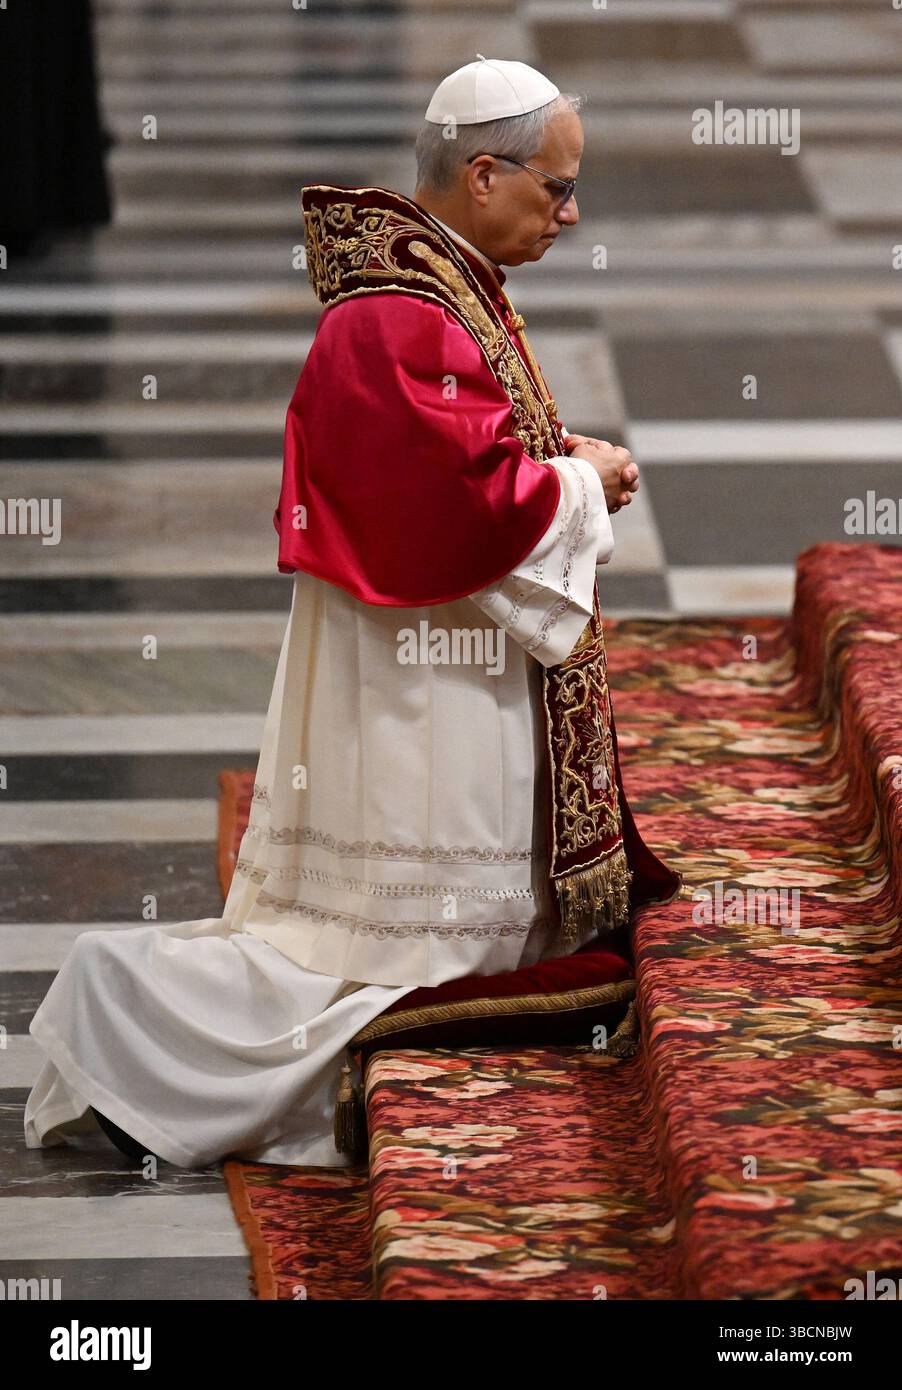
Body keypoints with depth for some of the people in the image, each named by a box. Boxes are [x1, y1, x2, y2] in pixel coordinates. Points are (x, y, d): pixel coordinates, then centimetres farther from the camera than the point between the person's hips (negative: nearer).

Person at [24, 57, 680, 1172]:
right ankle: (131, 1003, 5)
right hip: (414, 690, -11)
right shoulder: (404, 319, -22)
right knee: (402, 934, -2)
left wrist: (558, 454, 5)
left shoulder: (445, 285, 10)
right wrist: (579, 485, -11)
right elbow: (469, 507, -26)